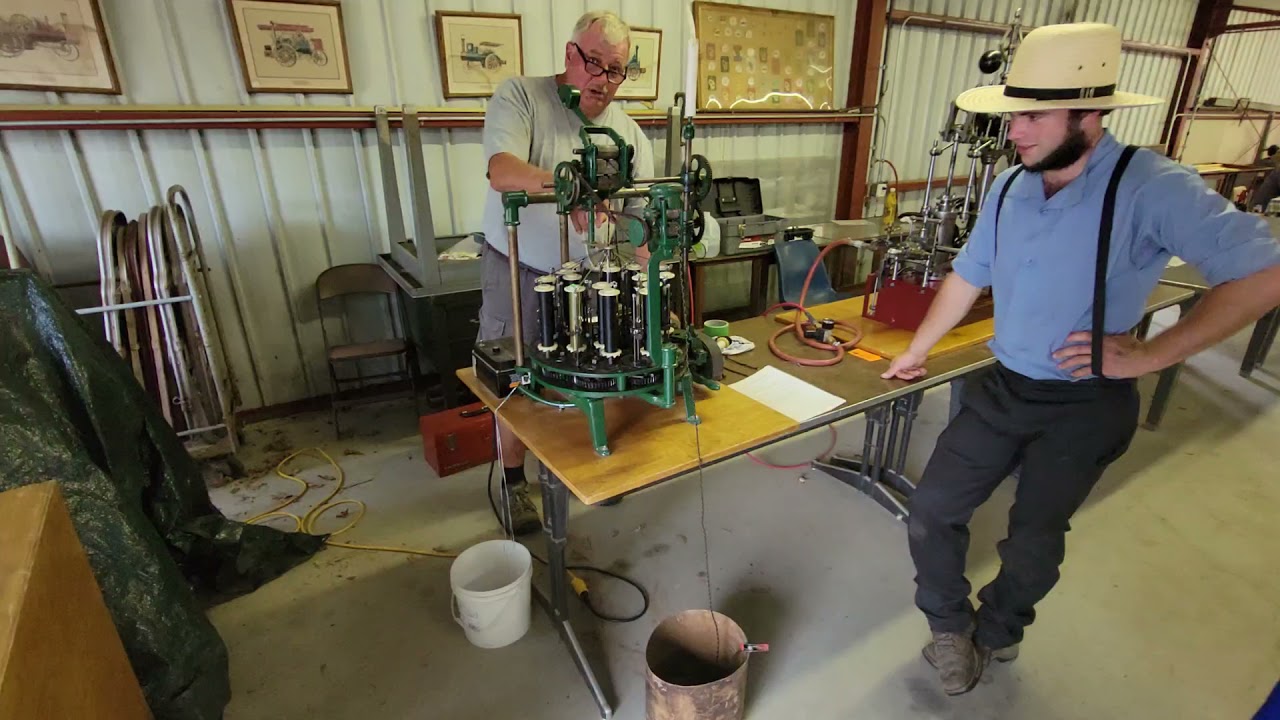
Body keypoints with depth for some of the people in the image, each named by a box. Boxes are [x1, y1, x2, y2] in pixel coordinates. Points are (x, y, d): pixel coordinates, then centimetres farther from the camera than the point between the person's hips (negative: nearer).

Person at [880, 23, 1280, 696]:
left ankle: (994, 629, 43)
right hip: (1002, 388, 5)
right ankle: (950, 624, 30)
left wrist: (1148, 355, -20)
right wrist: (914, 353, 14)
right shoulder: (1008, 187, -1)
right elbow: (966, 277, 10)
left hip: (1084, 407, -4)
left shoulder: (1149, 186, -19)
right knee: (930, 511, 4)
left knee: (1034, 541, 13)